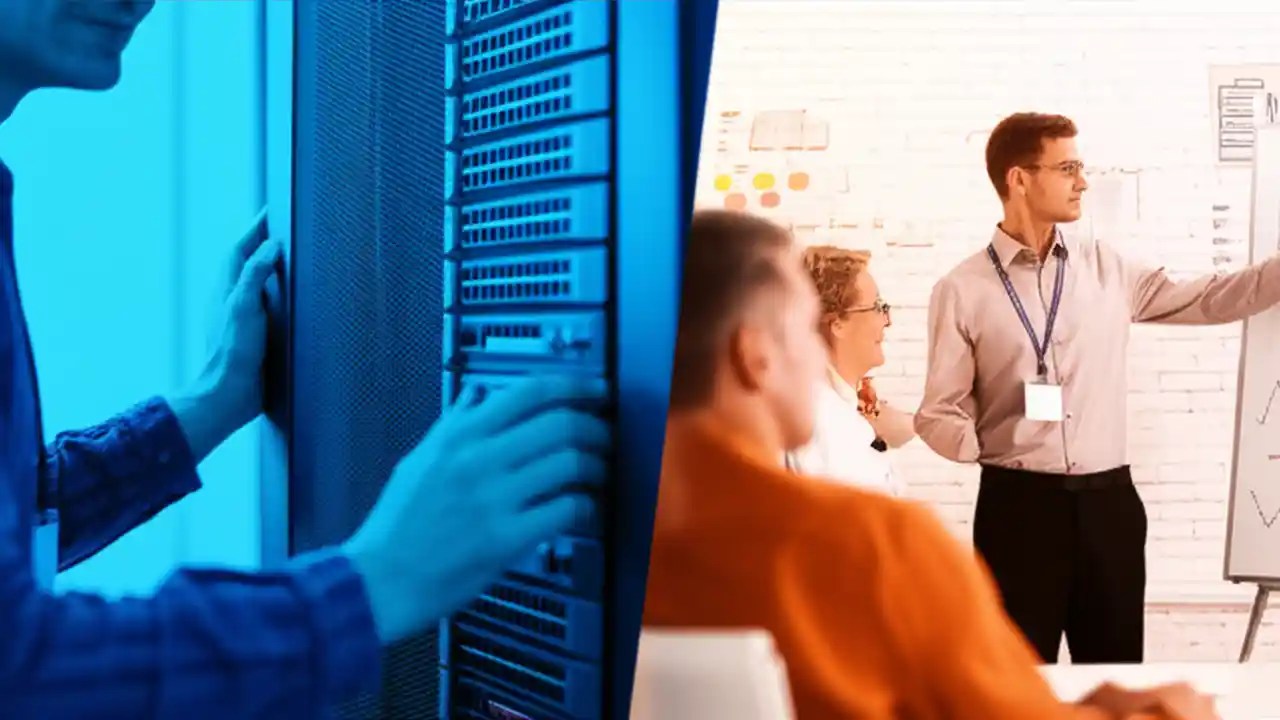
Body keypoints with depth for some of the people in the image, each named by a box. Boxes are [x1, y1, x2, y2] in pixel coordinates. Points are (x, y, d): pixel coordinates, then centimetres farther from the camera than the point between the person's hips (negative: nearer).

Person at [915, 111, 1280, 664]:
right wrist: (983, 445, -23)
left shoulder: (1108, 270, 8)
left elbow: (1205, 300, 16)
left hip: (1108, 501, 4)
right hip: (1018, 506, -3)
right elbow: (940, 412, -4)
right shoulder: (963, 290, -4)